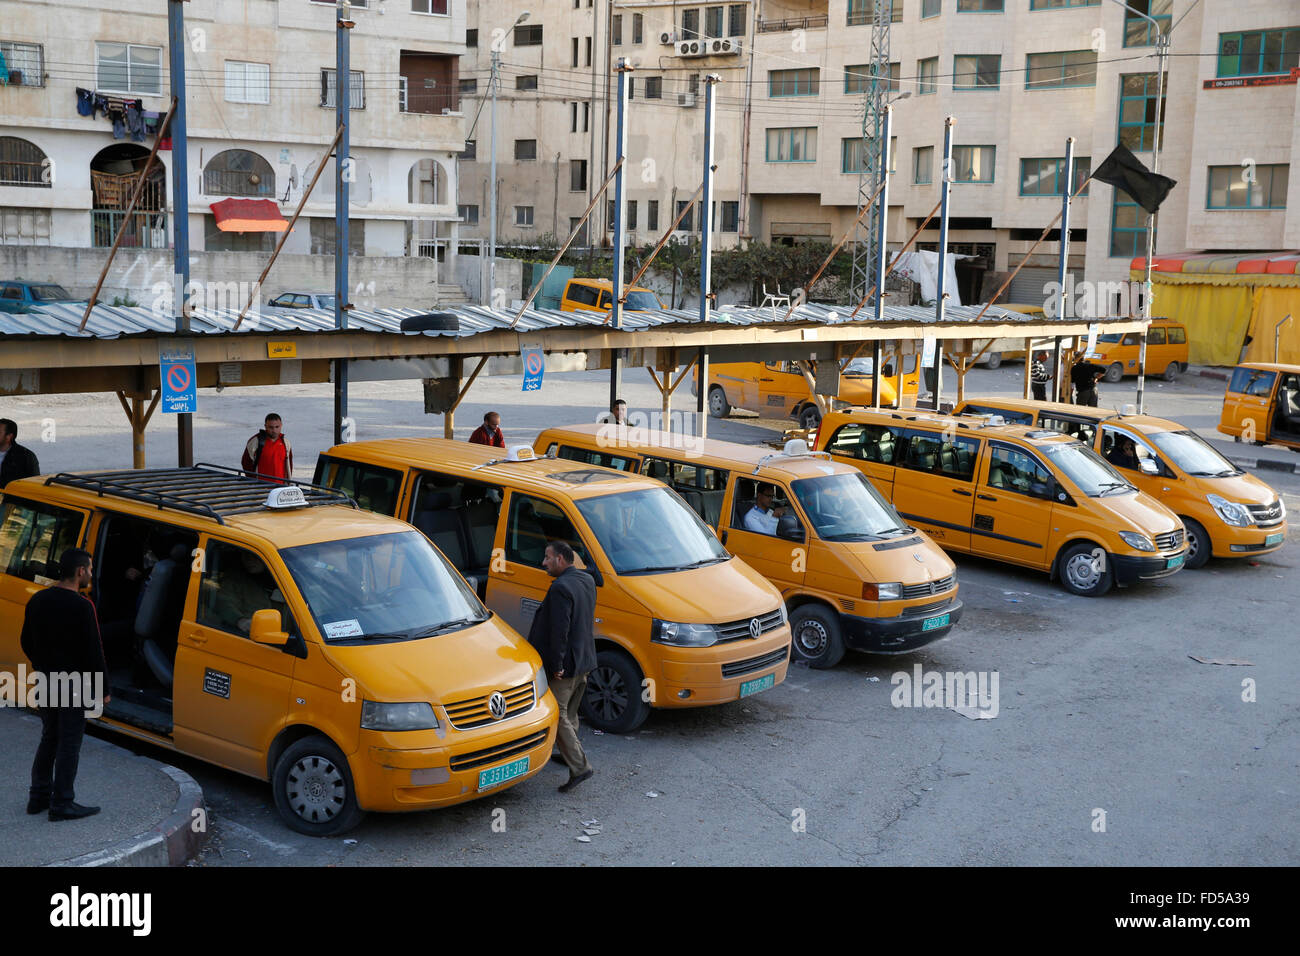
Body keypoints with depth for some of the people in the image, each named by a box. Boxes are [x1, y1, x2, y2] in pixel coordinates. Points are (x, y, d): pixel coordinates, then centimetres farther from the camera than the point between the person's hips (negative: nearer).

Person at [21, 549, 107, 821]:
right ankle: (62, 804, 4)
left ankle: (39, 796, 24)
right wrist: (102, 689, -10)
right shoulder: (81, 606, -18)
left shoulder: (37, 600, 5)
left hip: (46, 681, 7)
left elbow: (26, 643, 15)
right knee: (69, 744, 0)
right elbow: (93, 651, -17)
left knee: (49, 738, 19)